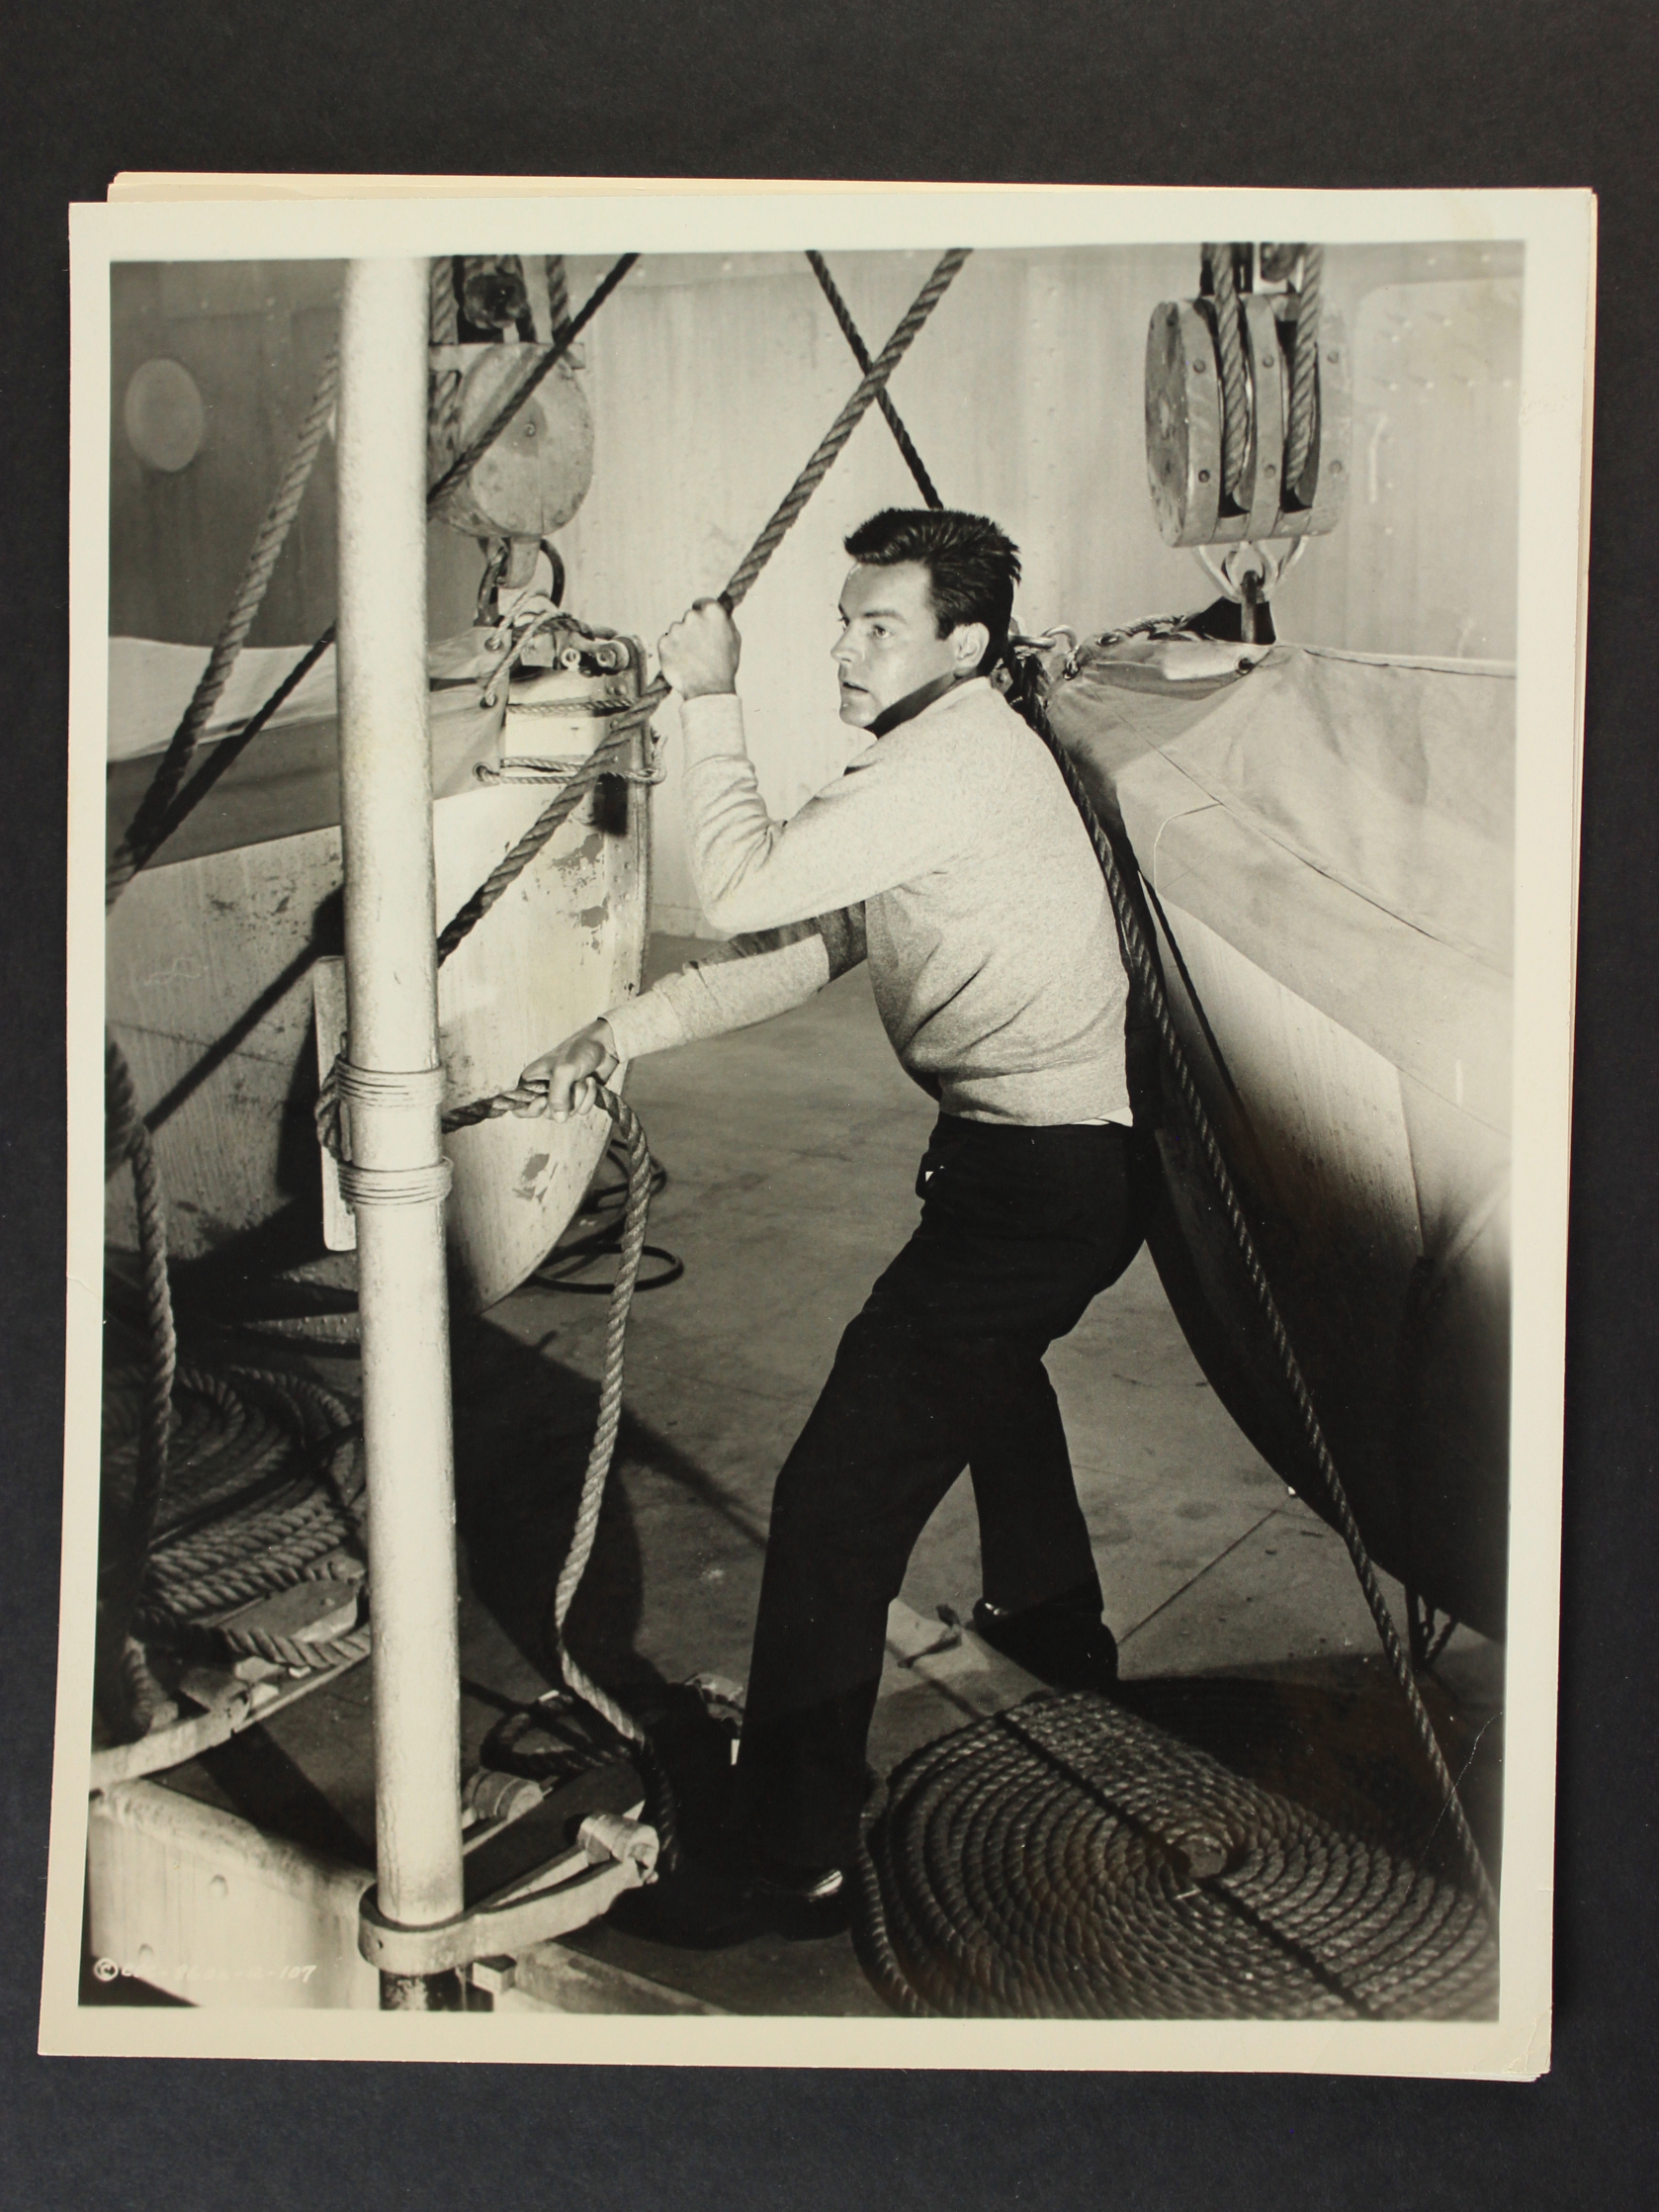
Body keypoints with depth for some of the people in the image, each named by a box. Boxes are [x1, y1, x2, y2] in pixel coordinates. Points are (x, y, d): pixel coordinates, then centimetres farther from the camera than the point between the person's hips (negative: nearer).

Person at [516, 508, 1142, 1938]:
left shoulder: (958, 758, -18)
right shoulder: (931, 763, 15)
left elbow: (746, 891, -20)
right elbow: (798, 951, 12)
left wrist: (711, 702, -9)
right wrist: (621, 1036, 3)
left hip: (1036, 1185, -11)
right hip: (1057, 1163, 11)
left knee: (842, 1490, -13)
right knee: (987, 1356, 38)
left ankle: (795, 1854, -8)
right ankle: (1053, 1619, 59)